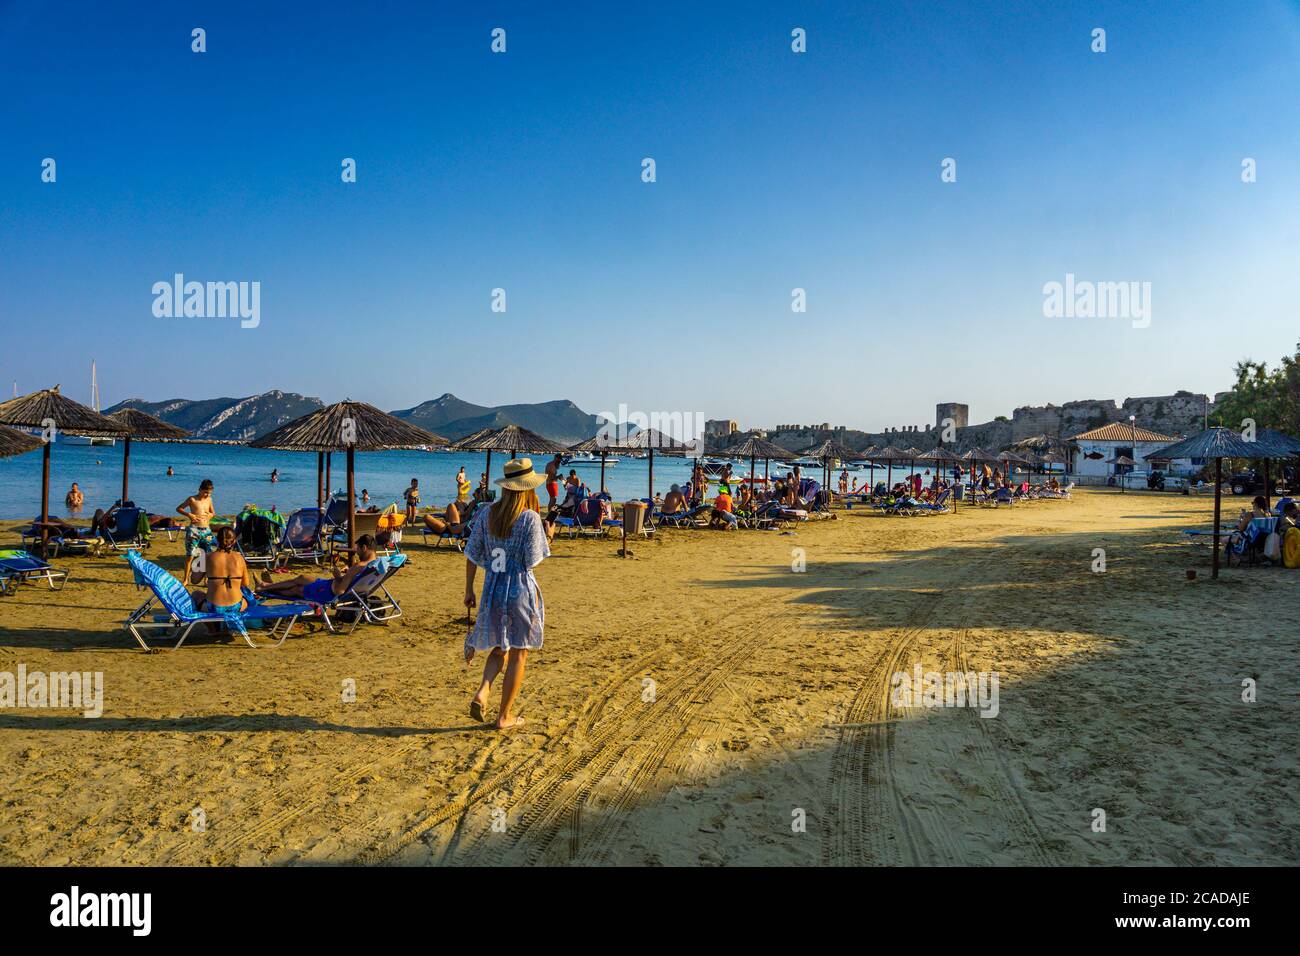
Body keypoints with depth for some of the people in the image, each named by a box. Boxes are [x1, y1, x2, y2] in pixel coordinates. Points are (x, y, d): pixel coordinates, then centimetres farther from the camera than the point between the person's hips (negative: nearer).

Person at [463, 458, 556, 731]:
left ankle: (481, 693, 1)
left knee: (499, 647, 23)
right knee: (518, 654, 9)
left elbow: (472, 554, 4)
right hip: (521, 589, -5)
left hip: (493, 588, 5)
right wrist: (548, 536, 3)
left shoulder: (486, 514, 2)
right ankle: (505, 716, 16)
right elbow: (532, 560, -12)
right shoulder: (530, 518, -13)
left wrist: (469, 590, 13)